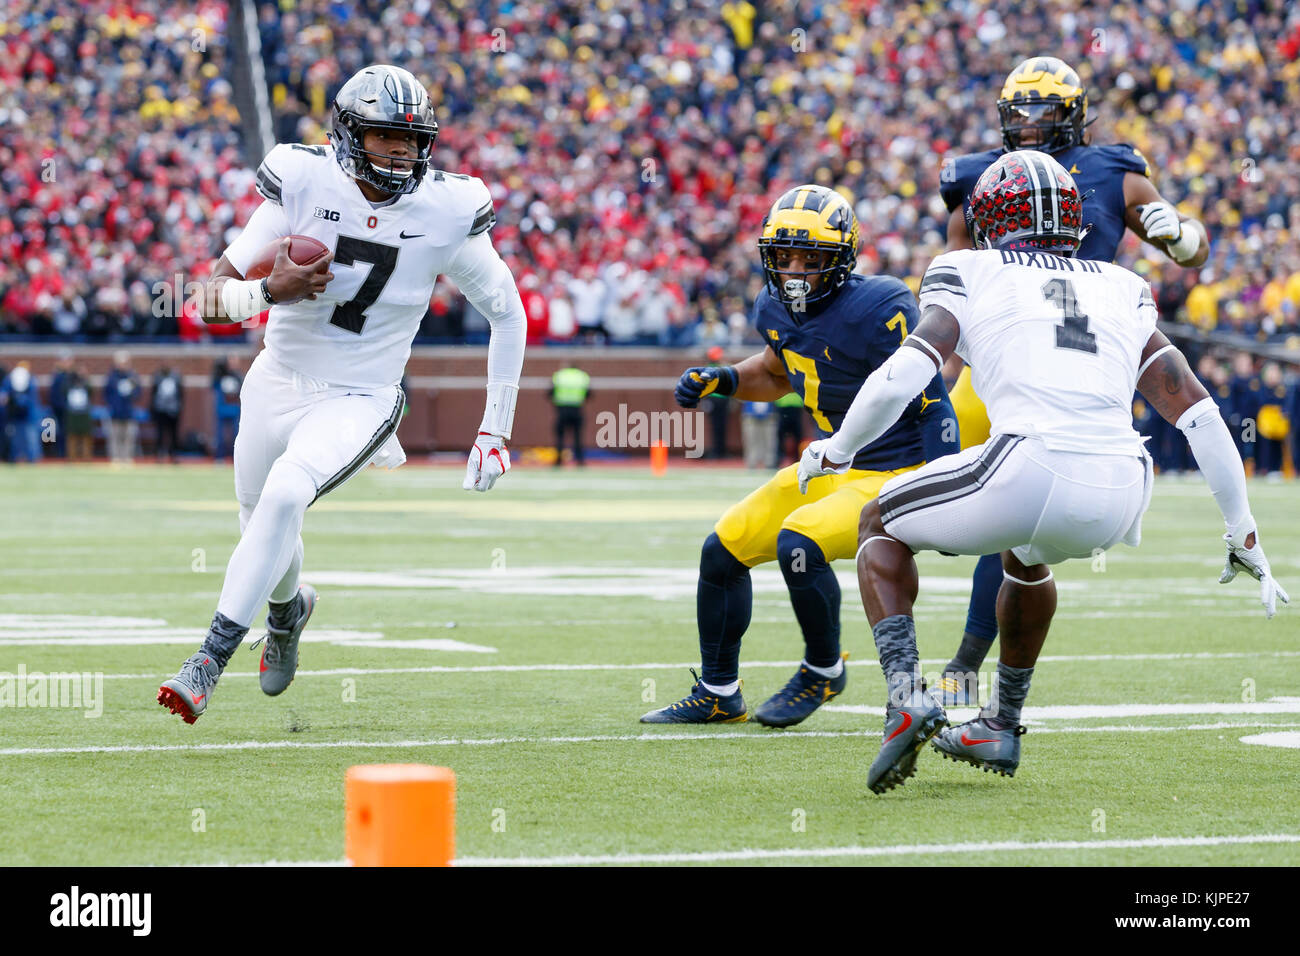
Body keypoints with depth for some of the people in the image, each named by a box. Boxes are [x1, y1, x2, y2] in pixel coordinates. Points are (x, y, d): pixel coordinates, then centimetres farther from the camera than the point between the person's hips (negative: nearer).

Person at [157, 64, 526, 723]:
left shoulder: (445, 213, -13)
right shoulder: (303, 185, -14)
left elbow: (507, 314, 2)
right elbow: (212, 297, -12)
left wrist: (495, 430, 1)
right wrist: (272, 291, -34)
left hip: (359, 402, -2)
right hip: (276, 388, 2)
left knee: (283, 497, -29)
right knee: (261, 528, 17)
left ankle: (212, 657, -23)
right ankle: (288, 608, 54)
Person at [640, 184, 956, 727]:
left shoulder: (878, 311, -25)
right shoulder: (776, 310, -1)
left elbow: (933, 405, -22)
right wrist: (722, 380, 2)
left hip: (900, 477, -8)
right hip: (835, 465, 8)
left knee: (798, 542, -28)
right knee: (724, 550, 6)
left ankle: (823, 672, -2)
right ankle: (718, 694, 24)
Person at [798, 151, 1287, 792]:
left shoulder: (969, 275, 15)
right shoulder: (1123, 291, 26)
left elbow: (902, 378, 1)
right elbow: (1196, 411, 18)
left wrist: (837, 450, 19)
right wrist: (1242, 530, 23)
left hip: (1030, 469, -4)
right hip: (1120, 493, 4)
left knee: (880, 527, 23)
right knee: (1027, 553, 40)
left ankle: (907, 694, 3)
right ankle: (1001, 728, 44)